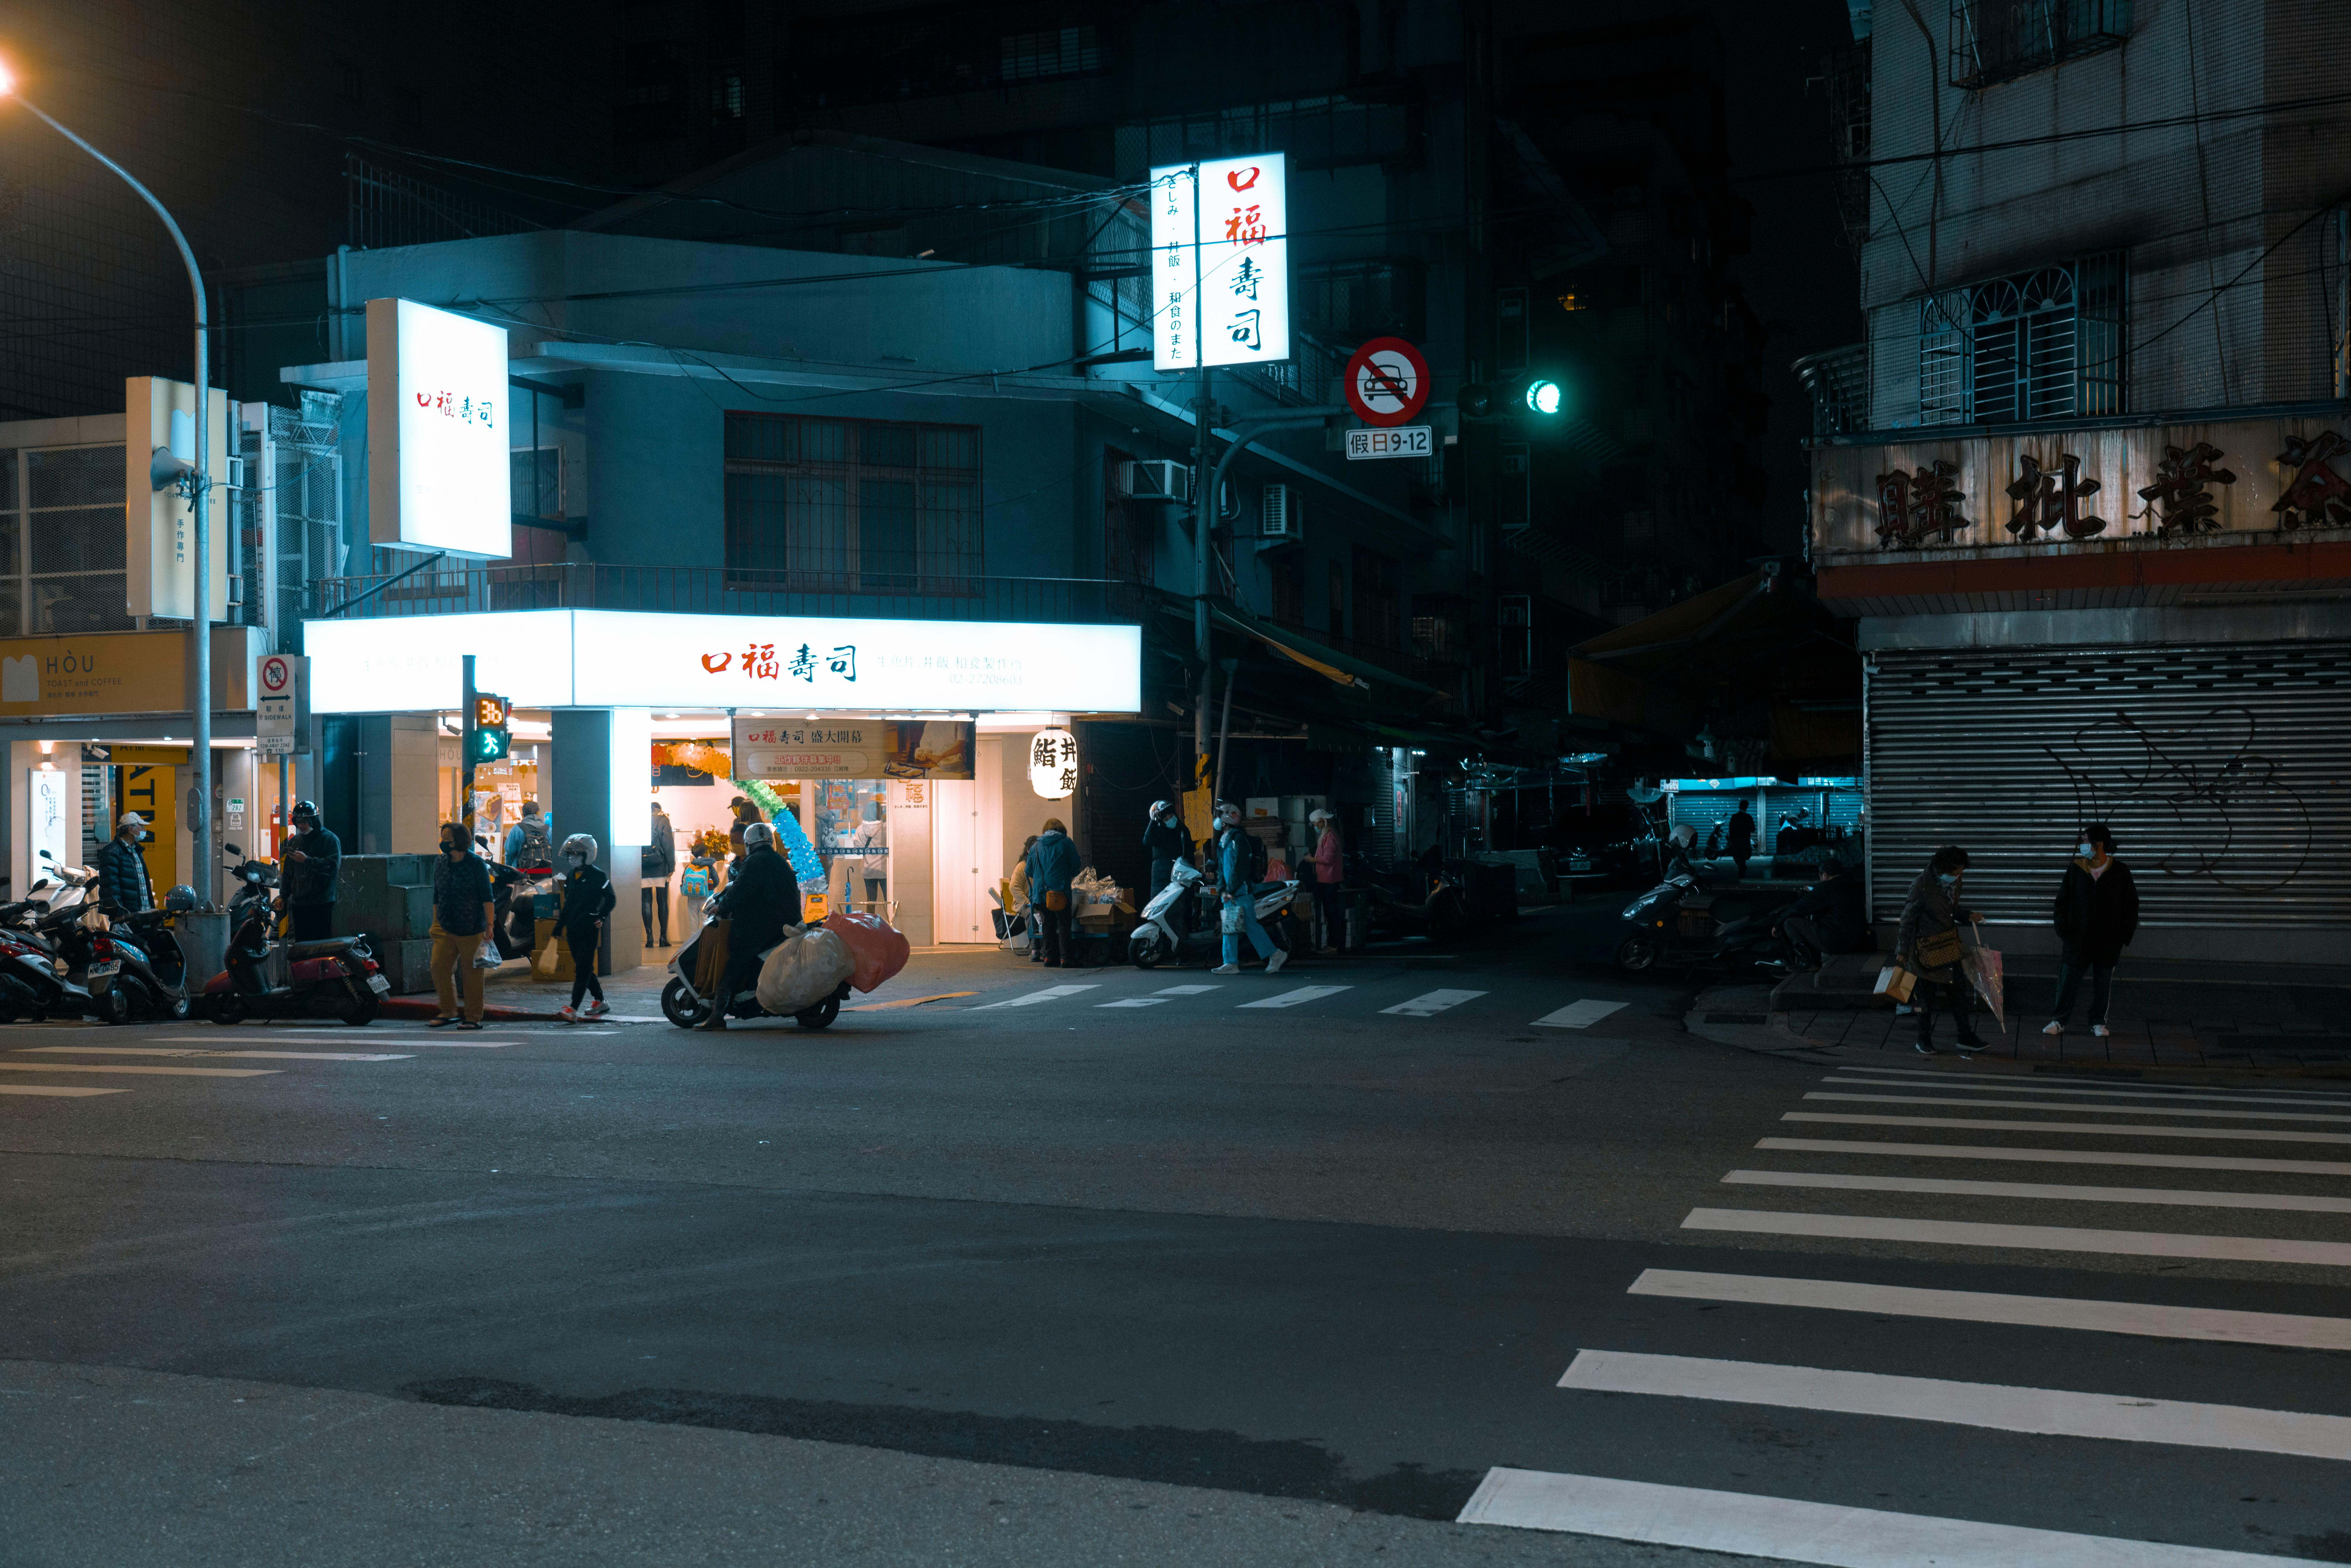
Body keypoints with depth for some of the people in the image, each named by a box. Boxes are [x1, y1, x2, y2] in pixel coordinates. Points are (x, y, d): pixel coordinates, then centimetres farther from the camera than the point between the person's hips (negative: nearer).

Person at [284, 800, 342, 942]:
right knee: (301, 942, 6)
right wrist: (284, 896, 19)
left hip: (321, 904, -6)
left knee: (320, 942, -9)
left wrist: (307, 860, -18)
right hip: (298, 903, 6)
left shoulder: (330, 840, -4)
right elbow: (289, 872, 24)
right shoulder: (295, 841, 17)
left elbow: (333, 866, -17)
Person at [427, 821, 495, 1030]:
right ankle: (449, 1013, 9)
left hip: (471, 931, -5)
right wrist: (435, 923, 16)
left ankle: (474, 1017, 10)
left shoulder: (476, 864, -6)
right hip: (445, 929, 5)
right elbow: (437, 897, 18)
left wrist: (489, 925, -14)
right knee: (439, 968, -4)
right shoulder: (440, 864, 9)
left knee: (472, 974, 0)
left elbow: (488, 897, -7)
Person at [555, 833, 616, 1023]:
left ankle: (573, 1010, -19)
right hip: (573, 929, 8)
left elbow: (611, 899, -4)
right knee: (584, 969, 13)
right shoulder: (571, 876, 14)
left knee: (583, 969, -11)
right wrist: (559, 926, 20)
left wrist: (601, 917, -14)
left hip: (589, 929, -8)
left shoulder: (597, 875, -8)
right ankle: (600, 1002, 26)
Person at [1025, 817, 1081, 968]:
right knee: (1064, 925, 0)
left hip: (1041, 892, 4)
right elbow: (1075, 866, 1)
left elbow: (1029, 871, 13)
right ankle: (1065, 958, -5)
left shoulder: (1036, 846, 11)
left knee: (1049, 925, 12)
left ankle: (1050, 957, 9)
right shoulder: (1066, 843, 0)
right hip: (1061, 892, -4)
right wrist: (1070, 877, 22)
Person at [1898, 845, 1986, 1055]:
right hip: (1927, 947, -6)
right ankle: (1924, 1040, 19)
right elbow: (1908, 919, -14)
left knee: (1957, 989, 6)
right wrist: (1903, 951, -10)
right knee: (1926, 993, 5)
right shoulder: (1922, 886, -22)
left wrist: (1968, 916, -5)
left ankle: (1966, 1037, 13)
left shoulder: (1954, 882, -2)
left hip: (1949, 943, 6)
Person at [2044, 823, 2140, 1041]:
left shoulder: (2120, 872, -3)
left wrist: (2125, 934, -1)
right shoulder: (2075, 869, 0)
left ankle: (2098, 1022, 20)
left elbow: (2131, 904, 4)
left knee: (2103, 984, 8)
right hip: (2079, 939, 1)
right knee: (2069, 981, 1)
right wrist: (2063, 930, -2)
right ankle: (2060, 1021, 10)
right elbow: (2062, 901, 5)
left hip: (2108, 940, -1)